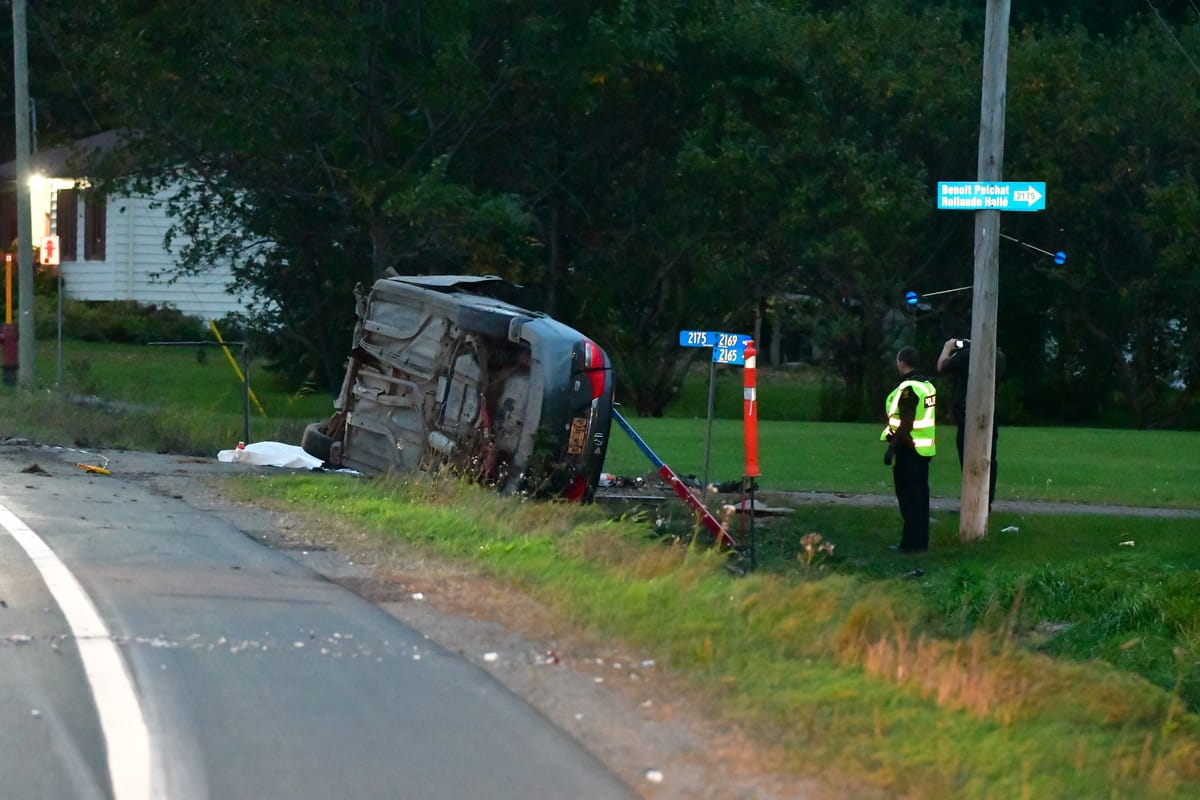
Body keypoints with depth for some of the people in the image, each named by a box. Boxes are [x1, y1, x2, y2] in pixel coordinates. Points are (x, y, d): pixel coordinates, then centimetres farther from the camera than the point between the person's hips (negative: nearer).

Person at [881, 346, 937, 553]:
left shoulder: (908, 388, -17)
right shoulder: (927, 384, 11)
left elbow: (906, 423, -22)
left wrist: (892, 448, -19)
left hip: (908, 449, -9)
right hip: (925, 448, 9)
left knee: (909, 497, -5)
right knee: (920, 495, 13)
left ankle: (912, 542, -4)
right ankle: (921, 541, 18)